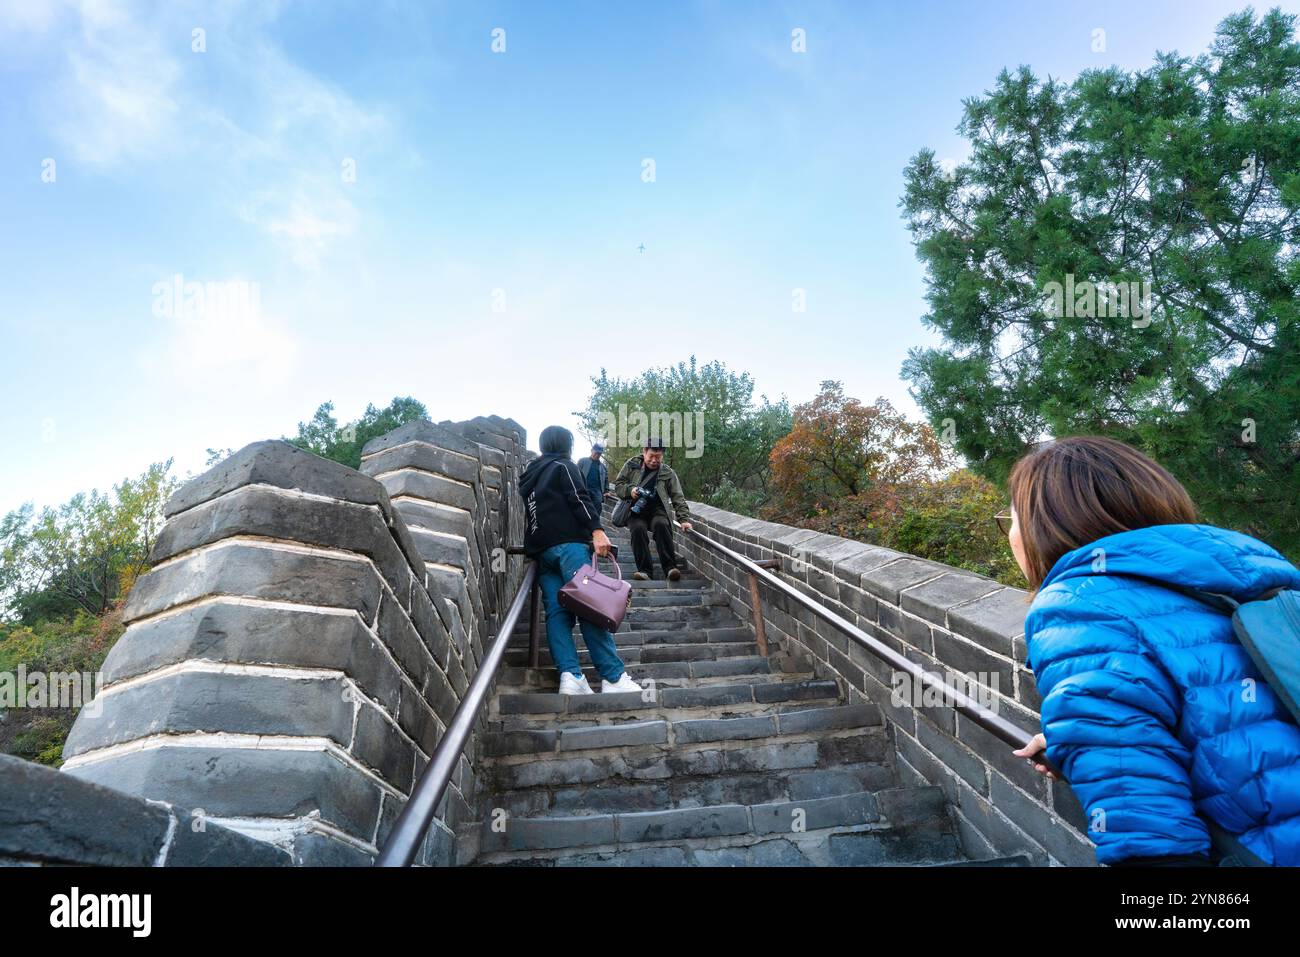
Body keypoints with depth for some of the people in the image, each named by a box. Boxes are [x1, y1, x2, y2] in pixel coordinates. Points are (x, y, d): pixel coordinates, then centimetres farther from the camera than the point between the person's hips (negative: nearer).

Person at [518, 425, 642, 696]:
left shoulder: (529, 476, 29)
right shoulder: (563, 466, 7)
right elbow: (579, 498, -8)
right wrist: (597, 530, -17)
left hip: (539, 550, 7)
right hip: (568, 543, -7)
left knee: (556, 611, -4)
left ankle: (570, 675, -21)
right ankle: (614, 676, -23)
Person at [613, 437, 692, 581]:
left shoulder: (668, 473, 7)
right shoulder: (632, 464, 6)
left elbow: (678, 498, 6)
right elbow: (618, 485, 8)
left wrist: (684, 519, -6)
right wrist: (630, 489, -13)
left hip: (656, 510, 0)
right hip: (635, 510, 0)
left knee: (661, 525, -32)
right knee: (638, 529, -31)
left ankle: (670, 567, -29)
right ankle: (645, 570, -23)